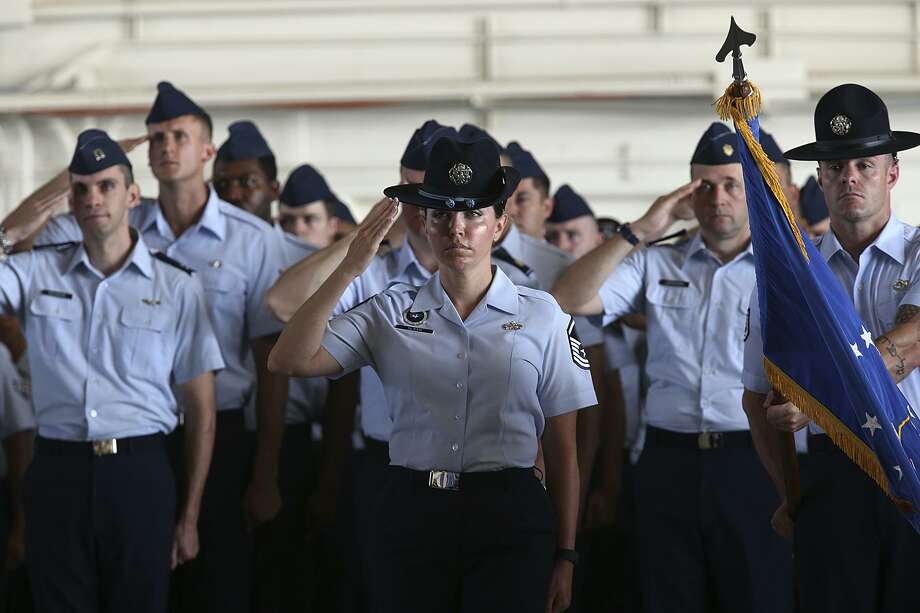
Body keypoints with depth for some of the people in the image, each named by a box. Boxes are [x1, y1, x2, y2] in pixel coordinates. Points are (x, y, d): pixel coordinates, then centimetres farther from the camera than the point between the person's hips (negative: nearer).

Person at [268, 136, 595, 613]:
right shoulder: (393, 312, 5)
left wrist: (564, 556, 3)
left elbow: (562, 449, 5)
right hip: (411, 514, 1)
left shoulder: (541, 315, 3)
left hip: (509, 519, -1)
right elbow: (289, 360, -7)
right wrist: (348, 270, -13)